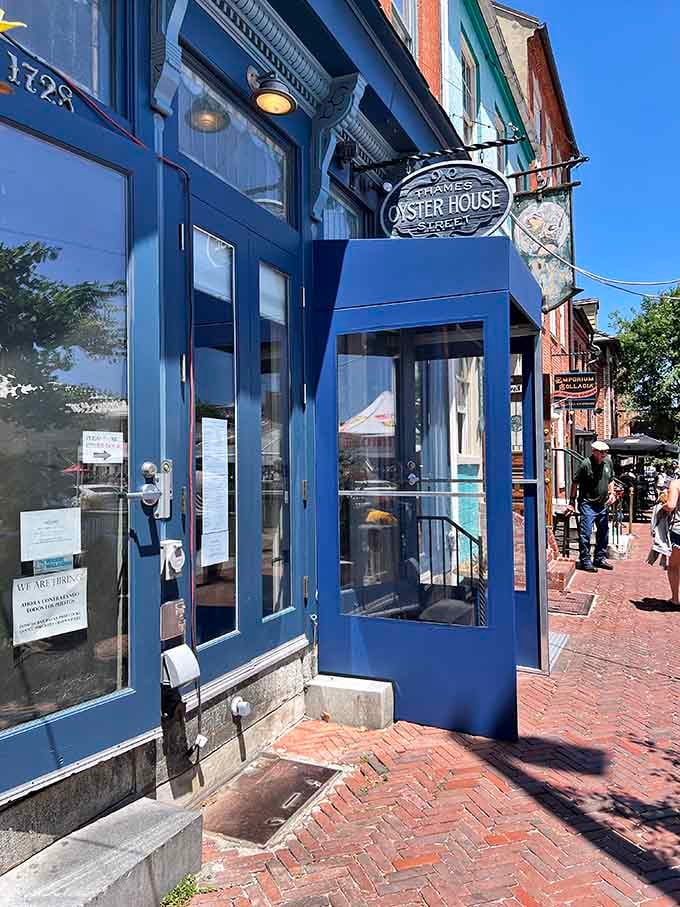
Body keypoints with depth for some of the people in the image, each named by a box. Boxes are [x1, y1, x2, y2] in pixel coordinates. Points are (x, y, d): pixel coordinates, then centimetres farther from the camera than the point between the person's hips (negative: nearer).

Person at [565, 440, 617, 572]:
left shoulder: (608, 461, 3)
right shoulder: (586, 464, -16)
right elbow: (575, 482, -10)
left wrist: (612, 493, 2)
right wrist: (572, 502, -9)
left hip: (603, 504, 7)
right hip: (588, 504, -7)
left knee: (603, 533, 15)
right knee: (586, 533, -7)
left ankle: (600, 559, 29)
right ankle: (585, 561, 2)